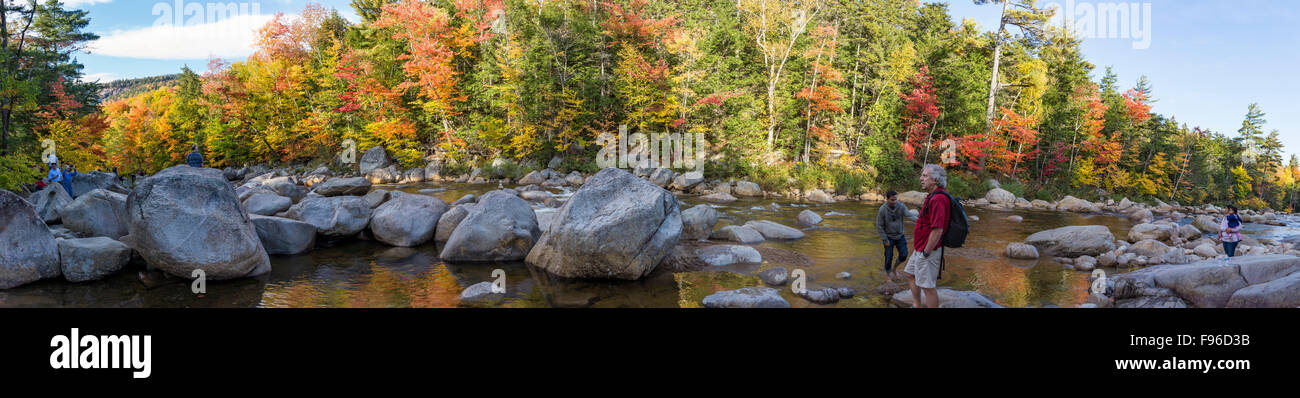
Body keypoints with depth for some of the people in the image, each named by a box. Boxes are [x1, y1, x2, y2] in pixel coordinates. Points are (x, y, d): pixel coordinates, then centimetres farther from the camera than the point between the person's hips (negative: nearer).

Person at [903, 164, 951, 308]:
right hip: (920, 248, 11)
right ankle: (917, 305, 36)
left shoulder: (938, 199, -25)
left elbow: (937, 230, -30)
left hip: (928, 251, -11)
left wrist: (926, 252, -22)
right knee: (910, 275, 24)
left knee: (928, 286, -2)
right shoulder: (933, 196, 9)